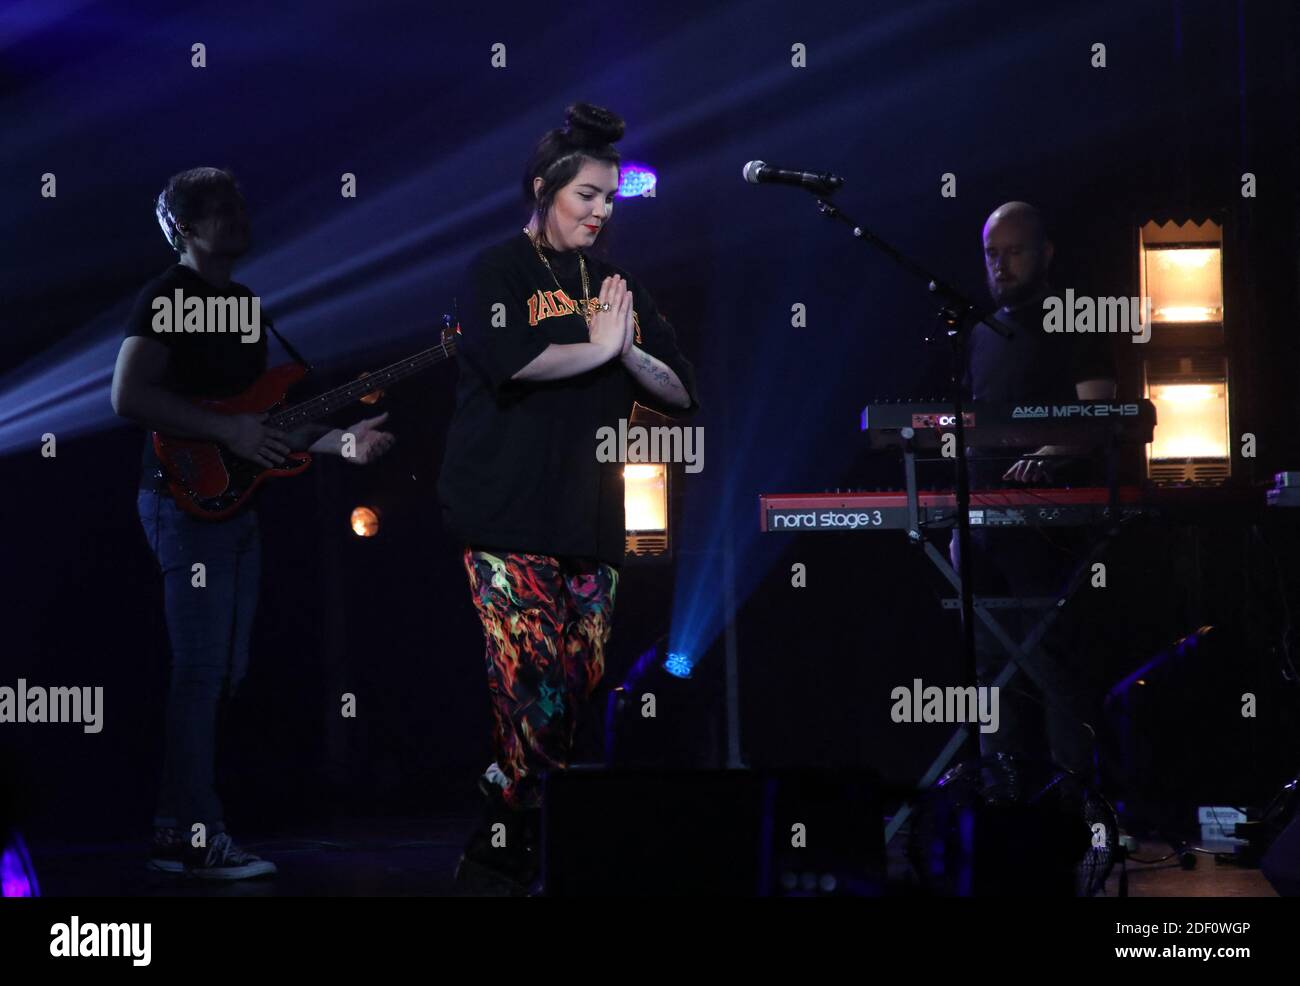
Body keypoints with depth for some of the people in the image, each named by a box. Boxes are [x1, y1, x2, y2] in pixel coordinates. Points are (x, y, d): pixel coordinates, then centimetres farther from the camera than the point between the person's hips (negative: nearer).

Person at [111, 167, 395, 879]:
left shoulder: (244, 302, 19)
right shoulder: (168, 296, -8)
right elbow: (128, 396, -19)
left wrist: (337, 442, 8)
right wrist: (227, 432, -19)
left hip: (236, 504, 9)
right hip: (186, 501, -9)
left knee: (225, 673, 9)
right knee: (201, 672, -10)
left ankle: (175, 833, 15)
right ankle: (197, 840, -7)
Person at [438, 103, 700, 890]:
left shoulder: (618, 286, 17)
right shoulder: (499, 271, 1)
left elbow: (682, 396, 14)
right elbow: (511, 360, -19)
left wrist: (629, 353, -4)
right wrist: (599, 348, -6)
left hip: (590, 516, 6)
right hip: (510, 513, -5)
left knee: (584, 686, -1)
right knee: (534, 680, -14)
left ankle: (500, 836, 7)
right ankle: (522, 836, -6)